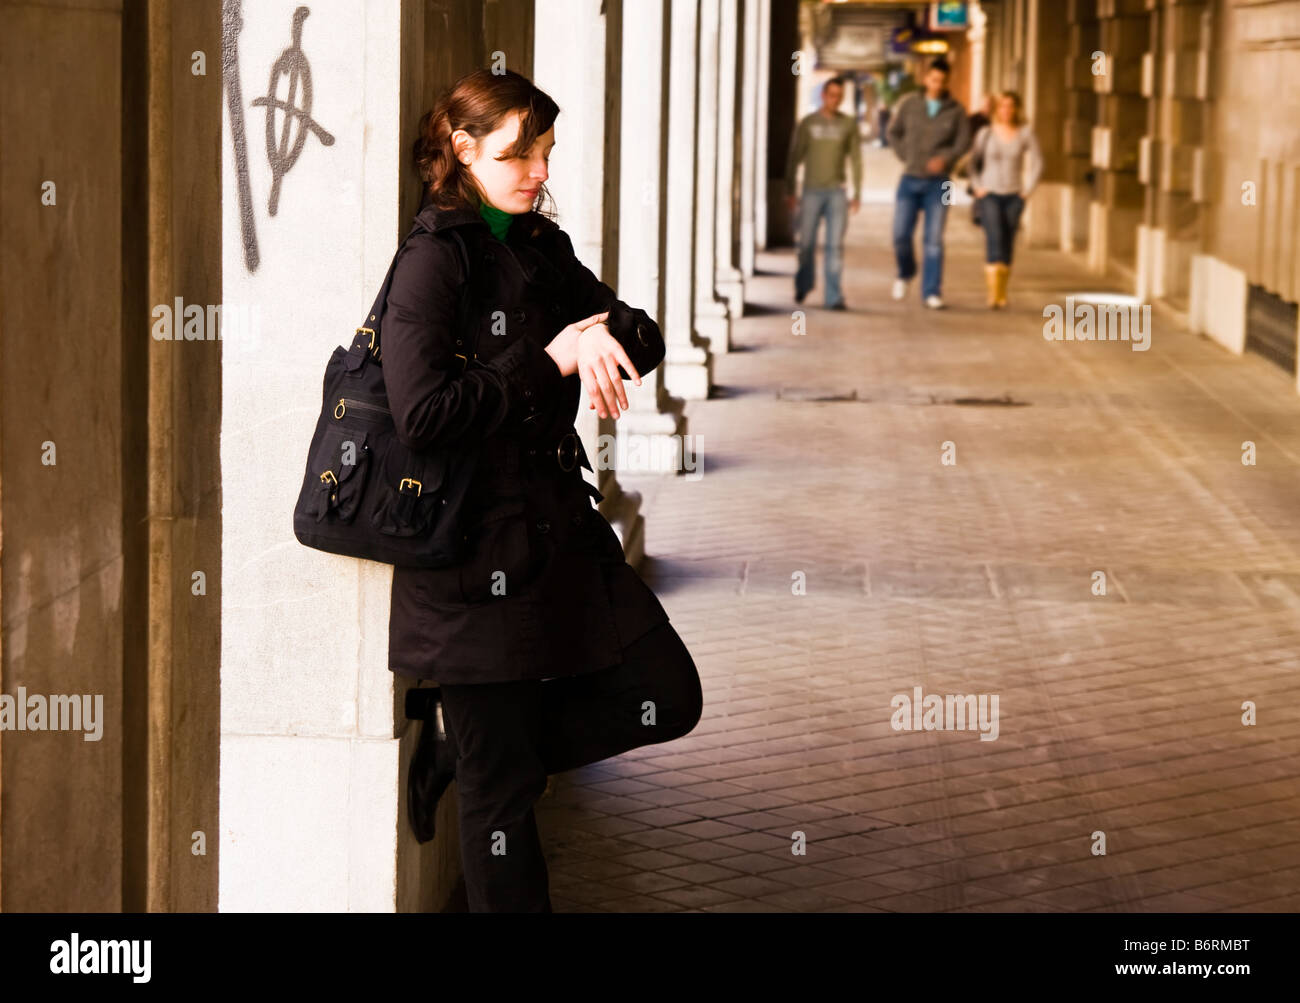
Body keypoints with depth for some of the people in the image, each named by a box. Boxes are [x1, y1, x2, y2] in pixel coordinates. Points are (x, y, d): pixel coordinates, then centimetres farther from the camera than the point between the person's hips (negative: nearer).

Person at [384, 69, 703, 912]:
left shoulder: (543, 247, 11)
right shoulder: (436, 258, -13)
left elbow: (645, 339, 8)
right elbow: (423, 412, -22)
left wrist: (600, 338, -16)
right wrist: (549, 363, -14)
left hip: (561, 527, 8)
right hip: (477, 549, -8)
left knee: (667, 696, 8)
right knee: (503, 790, 0)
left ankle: (458, 746, 19)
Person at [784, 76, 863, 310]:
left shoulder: (849, 124, 4)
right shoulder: (807, 123, 2)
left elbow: (856, 159, 7)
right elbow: (794, 158, 3)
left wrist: (858, 193, 2)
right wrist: (790, 192, -1)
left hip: (836, 192, 0)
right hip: (812, 191, 0)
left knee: (836, 245, -7)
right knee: (807, 244, 4)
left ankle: (834, 297, -9)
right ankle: (803, 284, 29)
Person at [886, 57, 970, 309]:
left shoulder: (955, 110, -1)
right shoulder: (909, 104, 2)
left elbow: (963, 141, -2)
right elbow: (894, 132, 13)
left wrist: (946, 158, -18)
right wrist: (905, 157, 4)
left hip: (938, 182, -1)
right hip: (910, 181, 1)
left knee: (934, 239, -4)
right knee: (901, 234, -1)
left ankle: (931, 292, 0)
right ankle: (906, 273, 28)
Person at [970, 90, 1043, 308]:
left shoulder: (1025, 133, -1)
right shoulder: (986, 133, -2)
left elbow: (1037, 164, 5)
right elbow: (974, 162, 7)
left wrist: (1027, 190, -1)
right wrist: (977, 188, -1)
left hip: (1014, 197, 2)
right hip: (990, 194, -2)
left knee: (1007, 245, 6)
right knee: (994, 239, -17)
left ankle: (1002, 293, 18)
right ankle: (993, 291, -25)